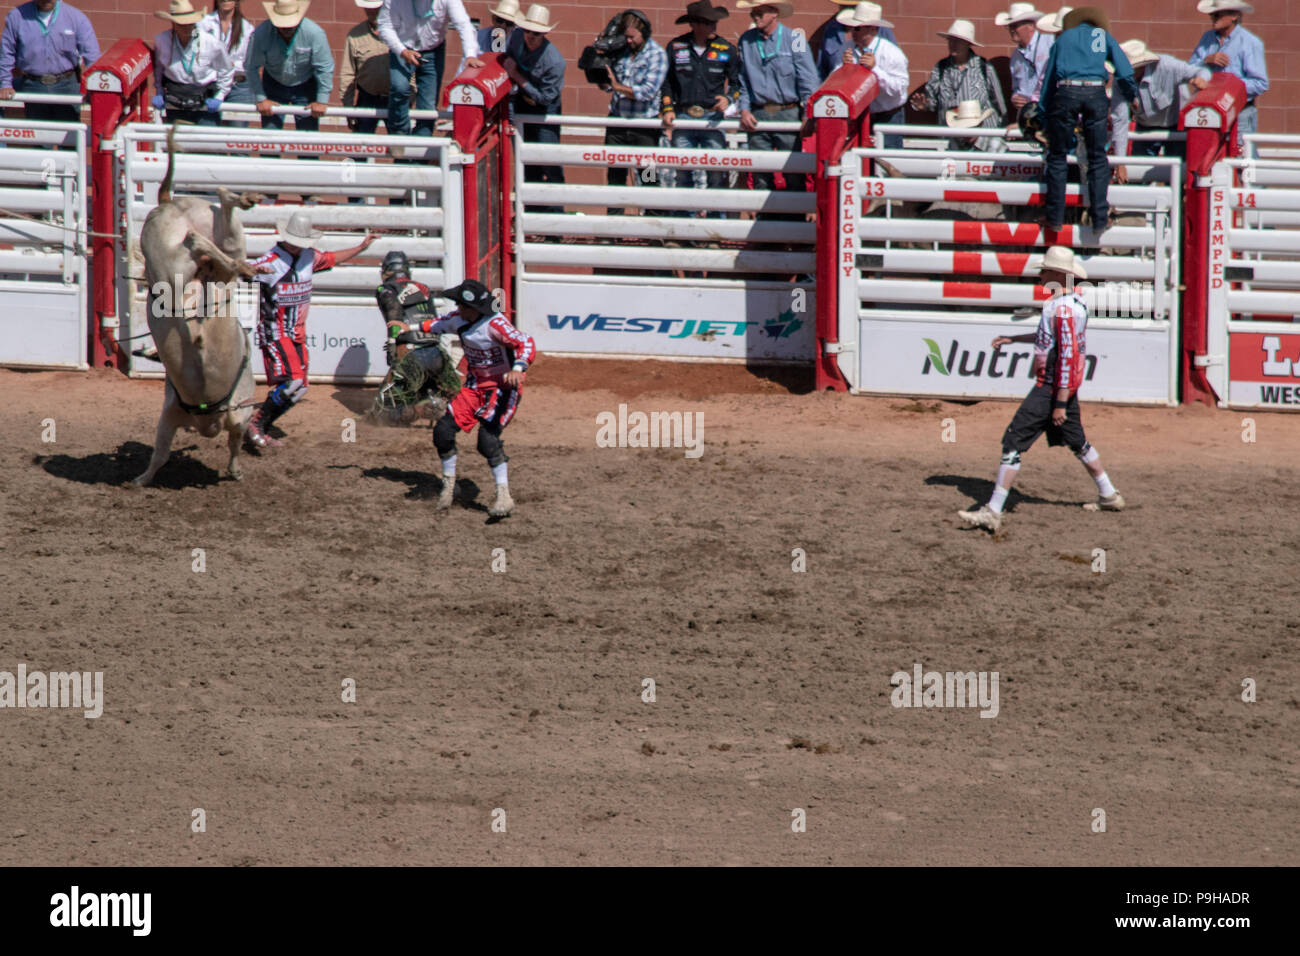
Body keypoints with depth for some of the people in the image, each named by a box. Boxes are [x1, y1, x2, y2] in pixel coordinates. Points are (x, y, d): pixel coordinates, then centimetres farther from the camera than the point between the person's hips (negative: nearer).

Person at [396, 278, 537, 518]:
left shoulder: (495, 324, -27)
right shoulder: (458, 319, -4)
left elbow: (526, 344, -36)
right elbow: (438, 325, 19)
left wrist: (518, 368, -53)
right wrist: (409, 331, 29)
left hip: (503, 386, -8)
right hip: (475, 384, 8)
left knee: (488, 437, -25)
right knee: (443, 430, 0)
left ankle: (504, 497, -19)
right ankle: (448, 486, 20)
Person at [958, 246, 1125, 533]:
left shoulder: (1063, 308, -21)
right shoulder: (1076, 302, 10)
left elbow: (1067, 357, -25)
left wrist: (1060, 403, -26)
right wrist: (1013, 339, 31)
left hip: (1052, 387, -10)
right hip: (1066, 387, 10)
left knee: (1014, 442, -11)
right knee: (1077, 442, 24)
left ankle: (993, 511, -14)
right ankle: (1108, 496, 32)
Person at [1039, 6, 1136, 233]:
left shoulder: (1063, 38, 25)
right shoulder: (1103, 36, 23)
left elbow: (1048, 78, 22)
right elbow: (1125, 73, 11)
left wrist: (1044, 113, 25)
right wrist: (1131, 97, 24)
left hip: (1066, 93, 0)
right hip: (1096, 92, 0)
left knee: (1057, 156, 9)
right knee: (1097, 157, 9)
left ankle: (1054, 218, 8)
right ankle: (1100, 218, 5)